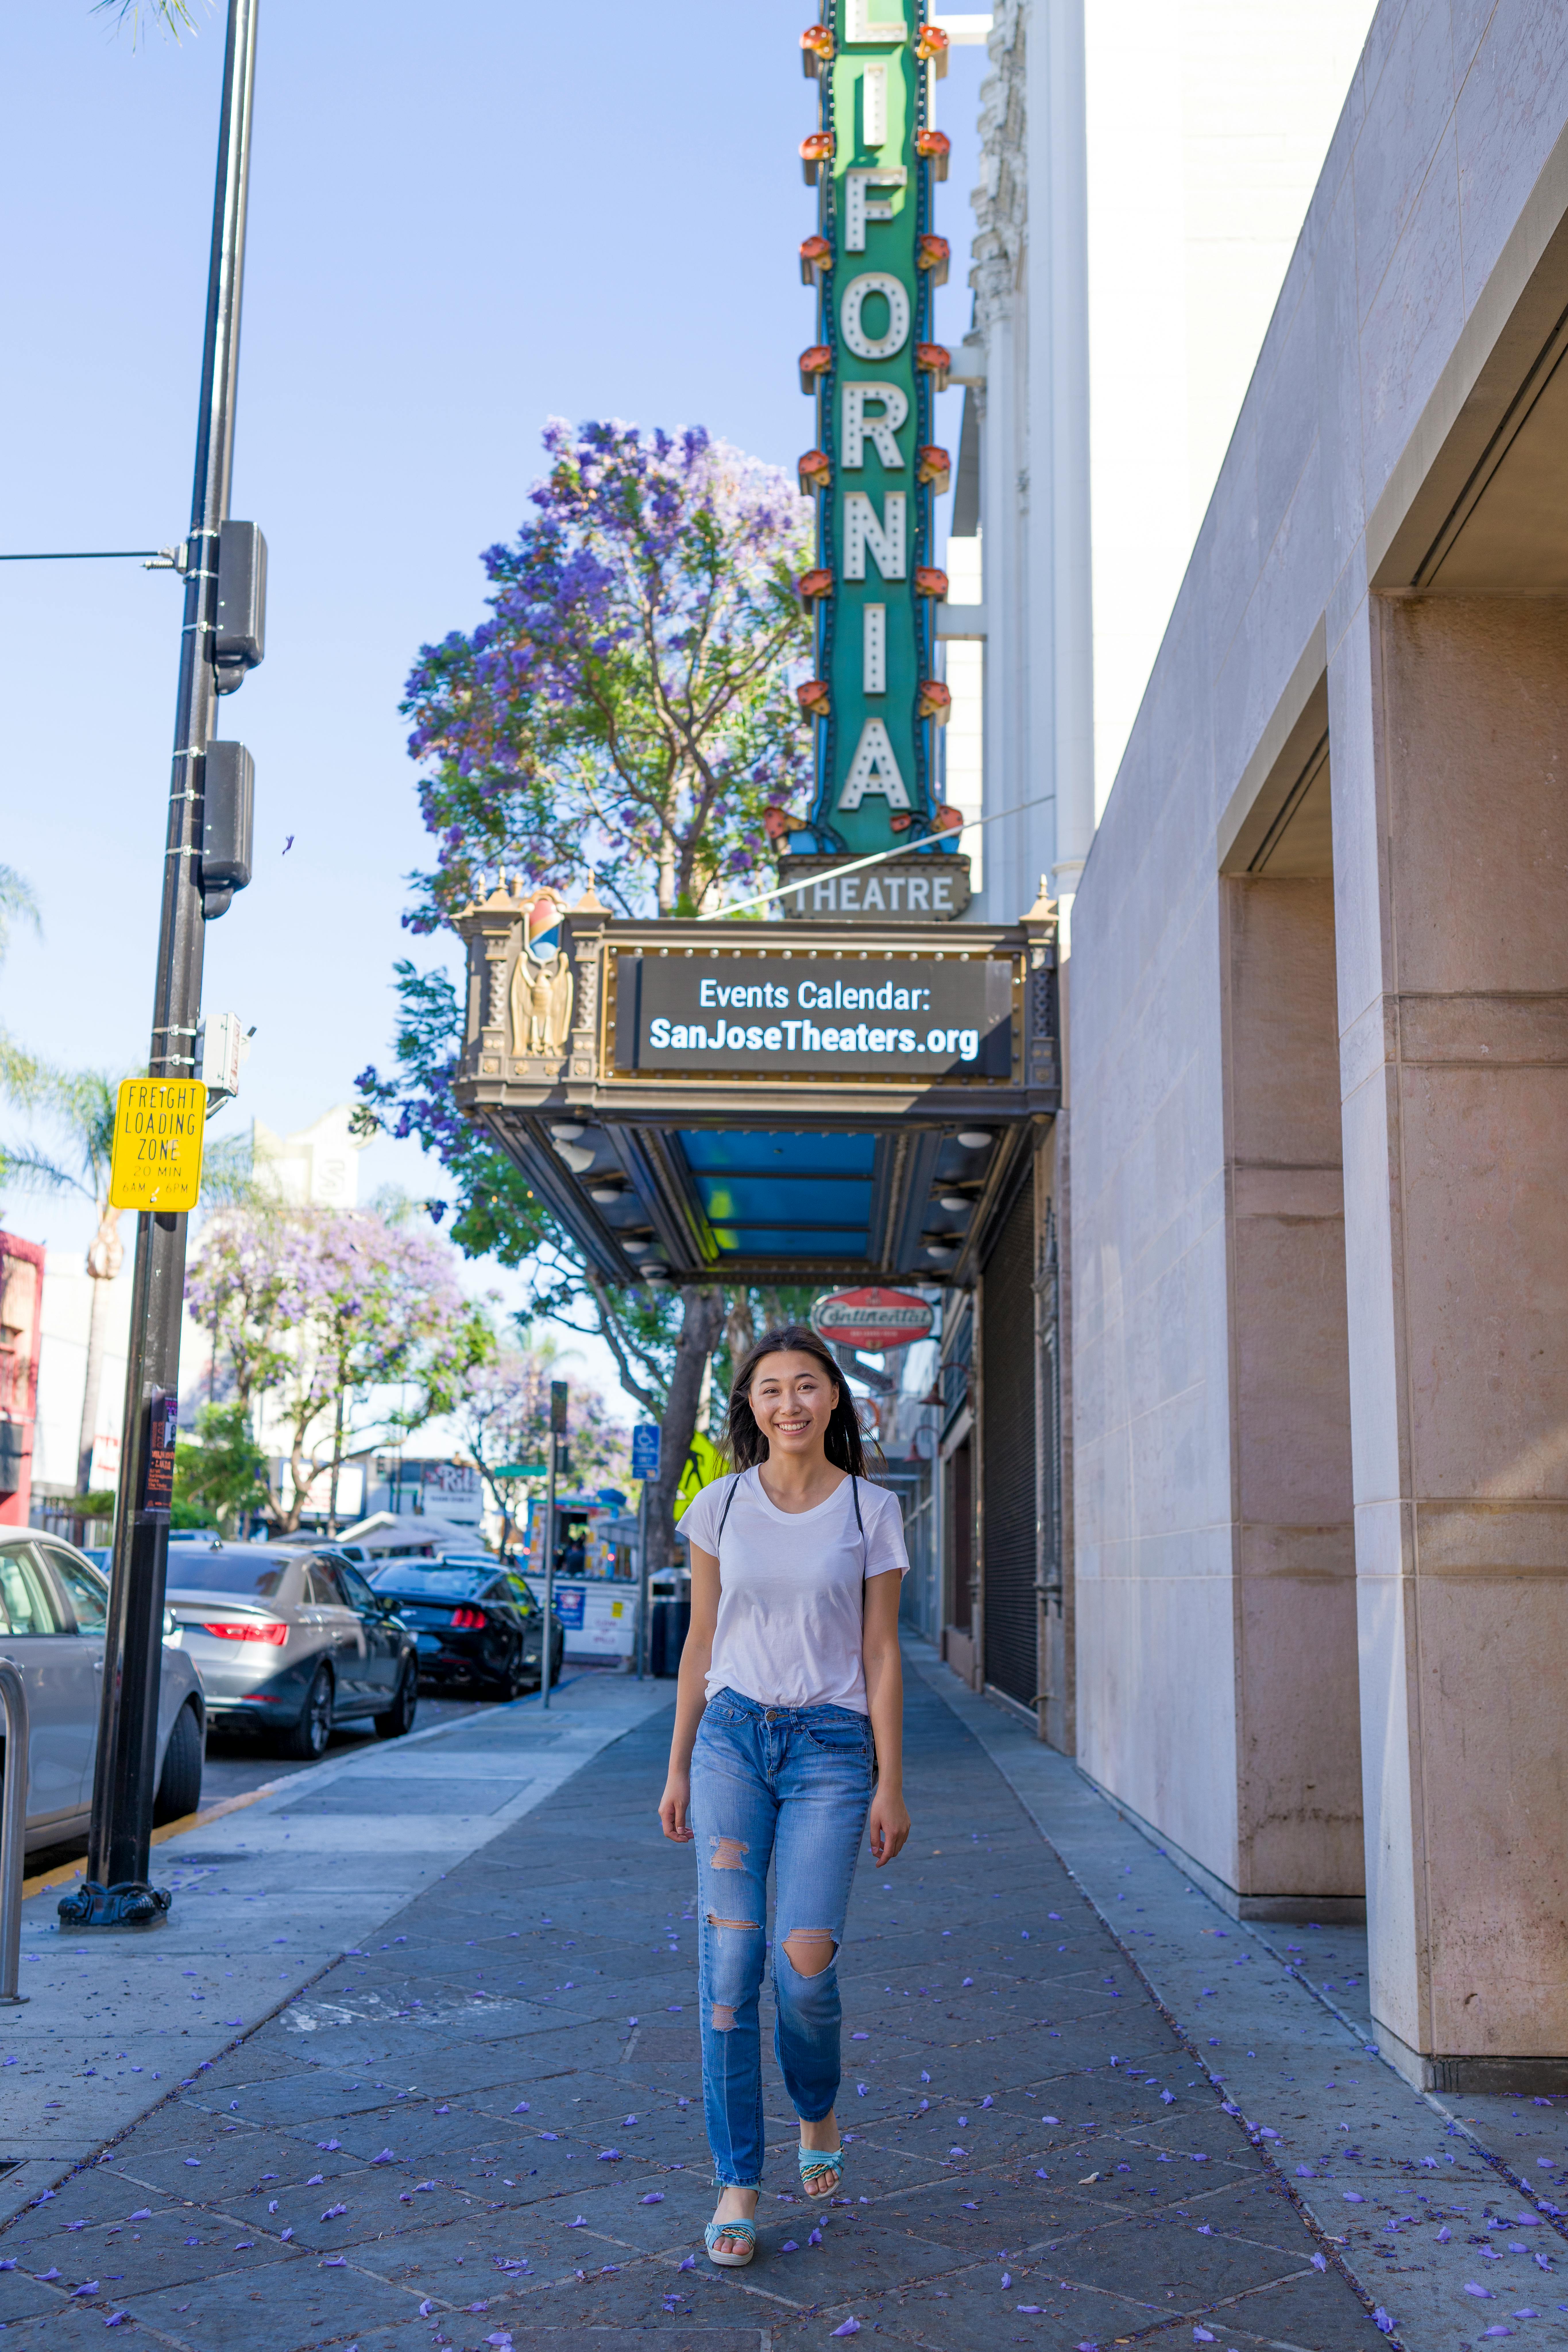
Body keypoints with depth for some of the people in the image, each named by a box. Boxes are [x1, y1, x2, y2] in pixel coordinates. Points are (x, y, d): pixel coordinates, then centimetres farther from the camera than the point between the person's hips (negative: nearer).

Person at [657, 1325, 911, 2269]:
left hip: (831, 1747, -1)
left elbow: (881, 1656, 1)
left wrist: (890, 1786, -1)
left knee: (805, 1966, -7)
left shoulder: (871, 1511, 0)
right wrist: (679, 1769, 9)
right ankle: (738, 2180, 10)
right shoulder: (721, 1506, 4)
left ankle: (819, 2109, 26)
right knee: (731, 1963, -3)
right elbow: (701, 1644, 9)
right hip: (733, 1737, 2)